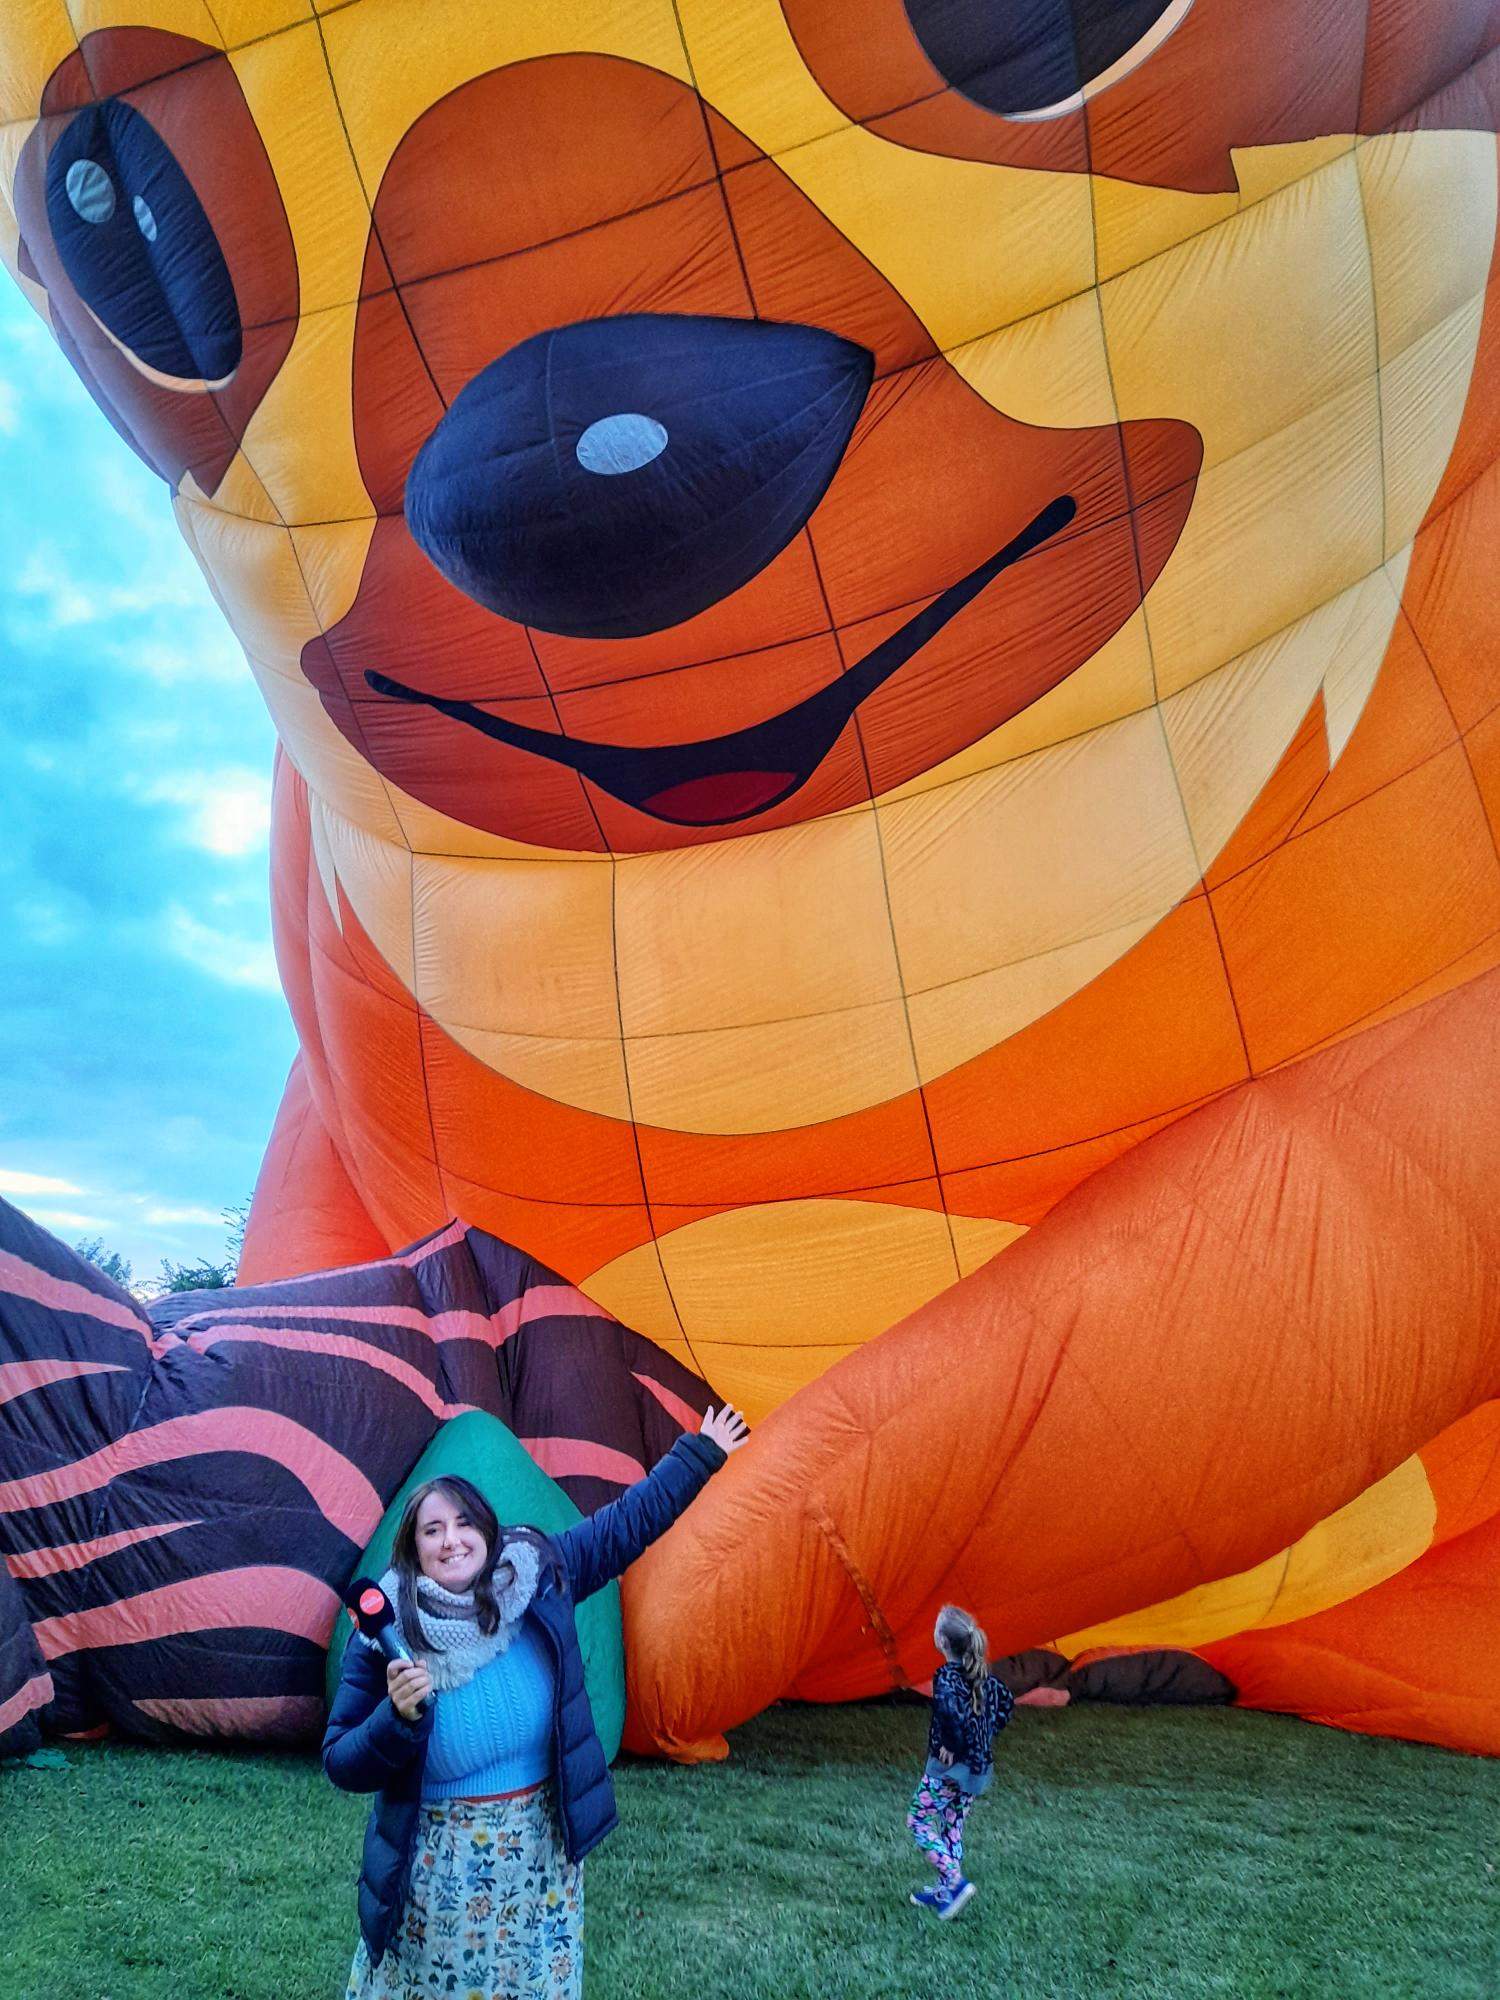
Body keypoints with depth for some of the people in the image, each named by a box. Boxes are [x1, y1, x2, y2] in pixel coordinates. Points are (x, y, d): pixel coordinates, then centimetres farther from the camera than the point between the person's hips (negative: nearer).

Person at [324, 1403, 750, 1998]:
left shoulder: (538, 1575, -10)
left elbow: (625, 1524, 0)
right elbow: (342, 1764, -10)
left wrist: (699, 1455, 4)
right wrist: (397, 1716, -29)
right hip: (439, 1866, -2)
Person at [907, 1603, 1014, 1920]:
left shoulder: (946, 1676, -21)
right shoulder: (982, 1674, 4)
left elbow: (952, 1711, -40)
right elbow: (1005, 1701, 17)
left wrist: (952, 1746, -26)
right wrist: (987, 1735, 17)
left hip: (949, 1766, -7)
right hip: (978, 1768, 8)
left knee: (918, 1819, 7)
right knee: (952, 1826, 19)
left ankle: (955, 1883, -3)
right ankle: (944, 1892, 26)